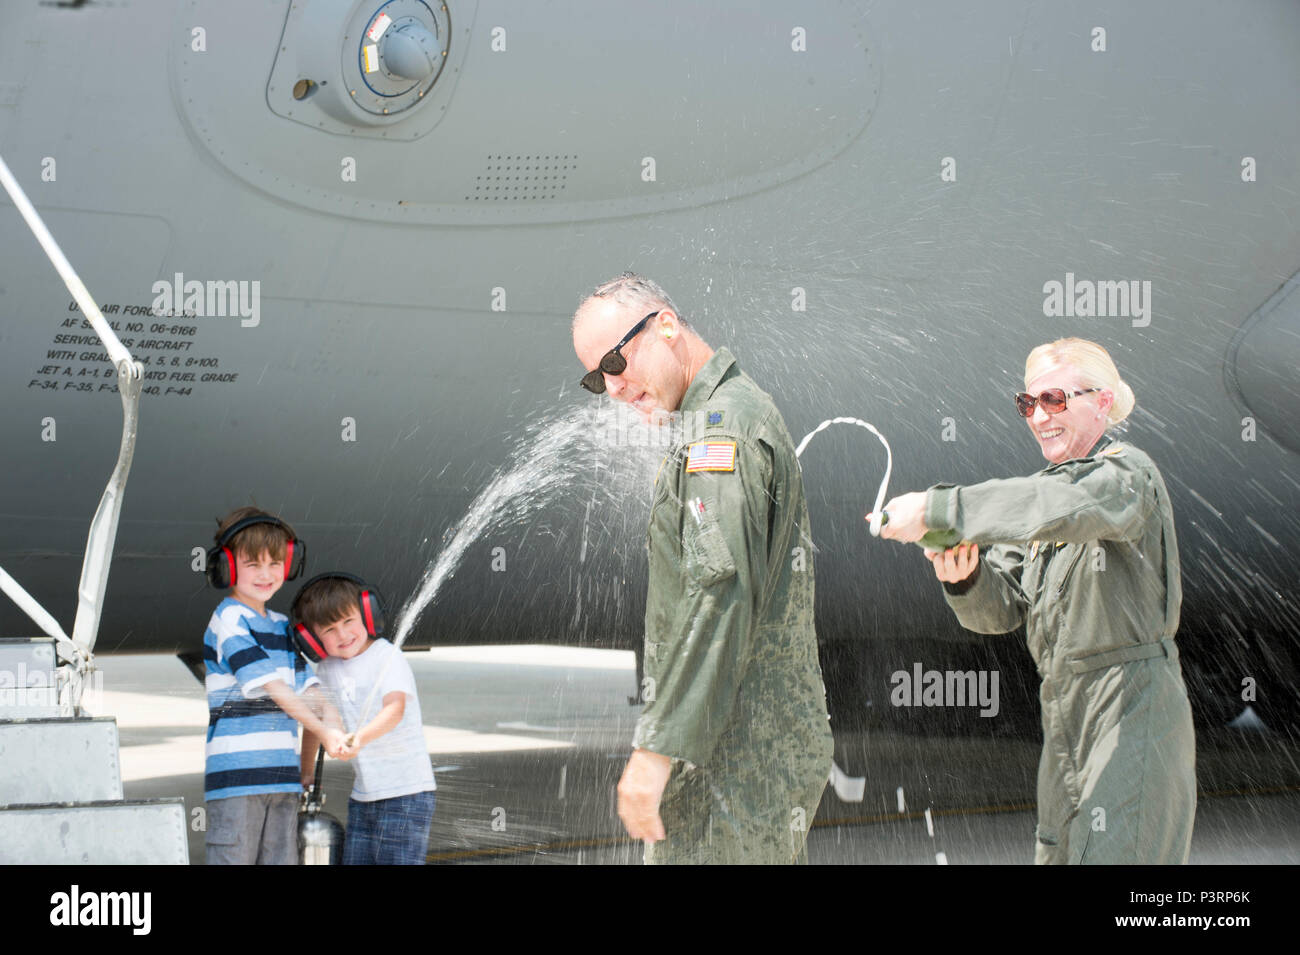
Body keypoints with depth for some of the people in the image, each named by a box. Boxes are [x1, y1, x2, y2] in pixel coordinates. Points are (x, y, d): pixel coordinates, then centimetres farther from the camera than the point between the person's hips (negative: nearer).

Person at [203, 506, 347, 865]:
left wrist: (333, 720, -10)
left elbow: (307, 688, 12)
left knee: (281, 858, 8)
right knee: (234, 859, -8)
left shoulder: (282, 627, 19)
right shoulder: (229, 620, -7)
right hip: (236, 777, -8)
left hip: (282, 776, 8)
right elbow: (272, 687, -14)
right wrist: (321, 730, -17)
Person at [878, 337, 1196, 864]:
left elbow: (1060, 508, -35)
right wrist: (965, 576, -16)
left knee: (1115, 856, -13)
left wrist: (935, 509, -38)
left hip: (1133, 707, -9)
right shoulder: (1050, 484, 14)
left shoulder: (1127, 474, -11)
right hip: (1064, 712, 9)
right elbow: (1001, 608, 7)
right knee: (1057, 852, 12)